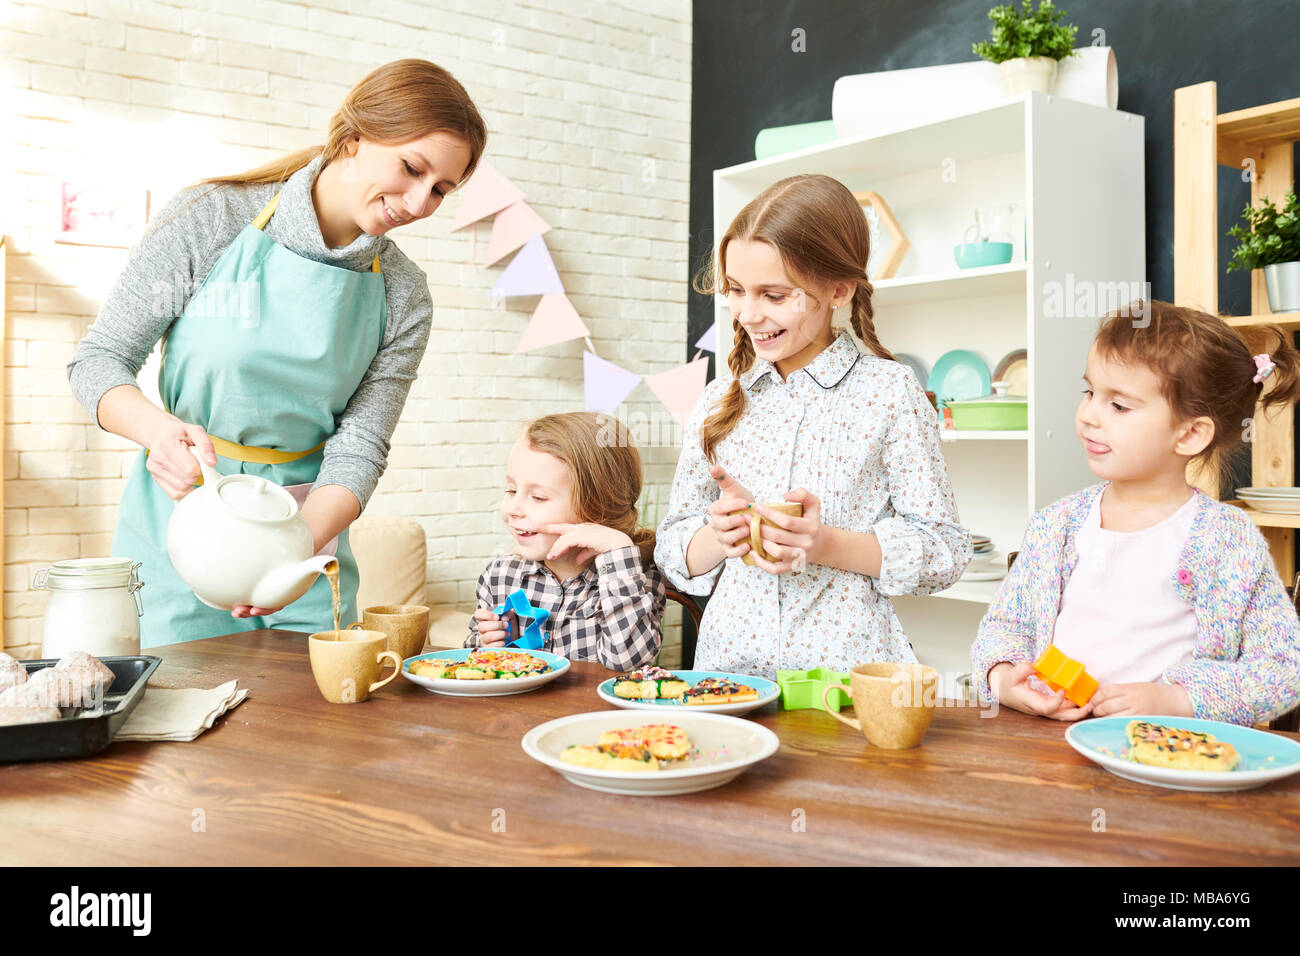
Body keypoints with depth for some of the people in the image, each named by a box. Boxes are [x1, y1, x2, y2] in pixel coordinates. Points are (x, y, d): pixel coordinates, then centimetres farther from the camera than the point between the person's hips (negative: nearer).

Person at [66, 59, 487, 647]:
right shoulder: (211, 219, -11)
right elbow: (99, 360, -6)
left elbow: (357, 449, -8)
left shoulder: (403, 299, -3)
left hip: (312, 522, 2)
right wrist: (158, 428, -28)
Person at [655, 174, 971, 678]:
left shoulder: (889, 391, 0)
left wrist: (827, 545, -15)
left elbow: (943, 549, -2)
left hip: (846, 665, -2)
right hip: (728, 663, 3)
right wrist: (720, 534, -8)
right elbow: (673, 551, 13)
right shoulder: (719, 401, 10)